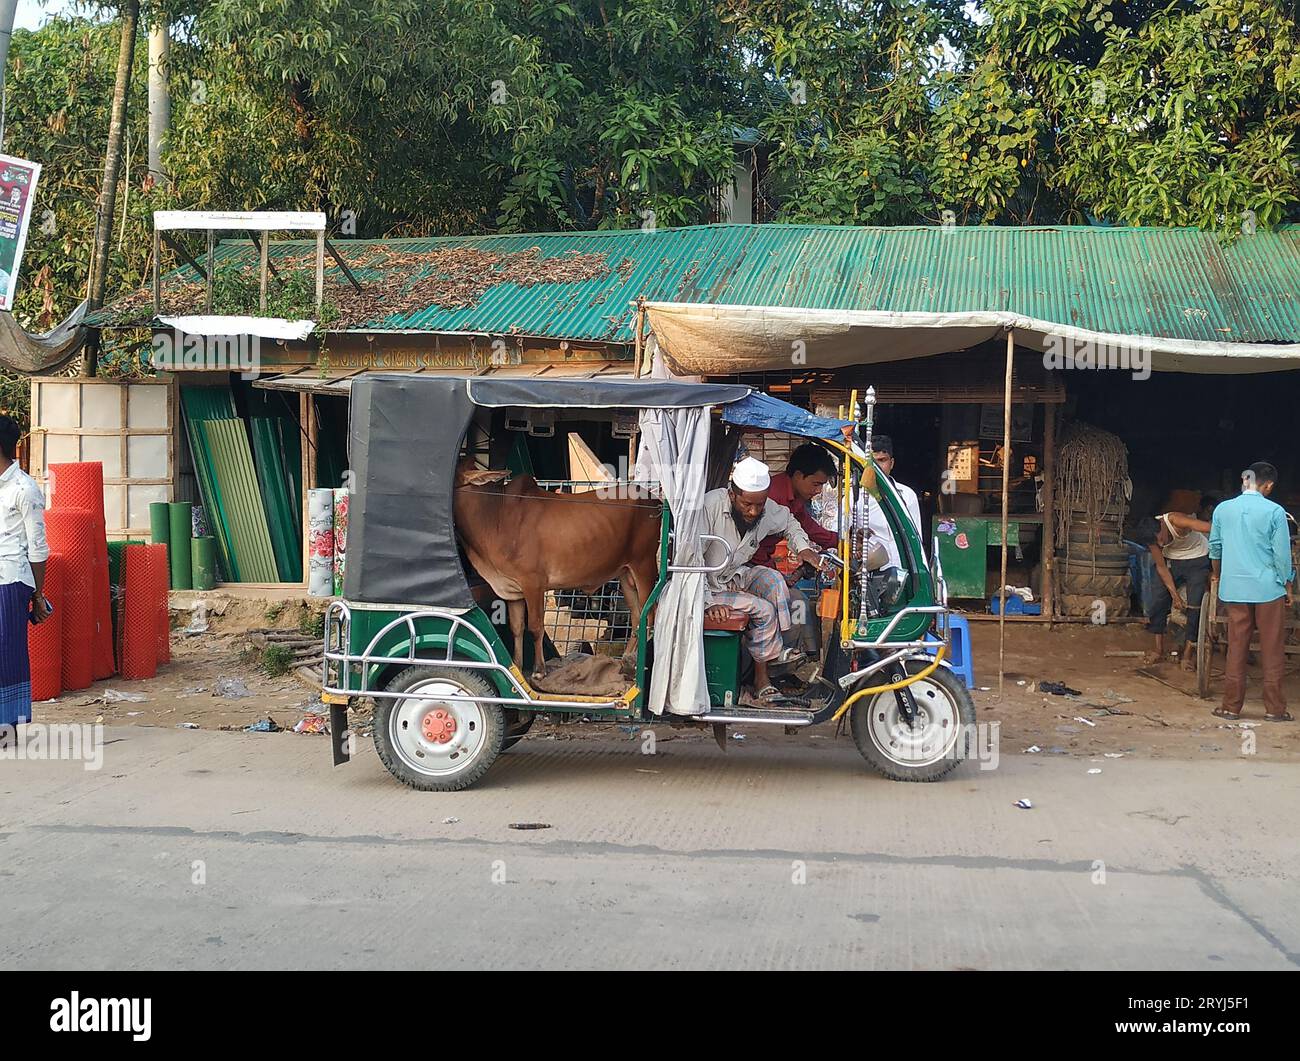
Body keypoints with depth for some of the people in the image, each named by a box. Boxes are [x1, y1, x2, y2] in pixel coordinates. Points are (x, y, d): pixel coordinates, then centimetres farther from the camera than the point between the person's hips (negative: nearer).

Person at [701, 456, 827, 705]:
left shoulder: (768, 510, -7)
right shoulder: (711, 505, -27)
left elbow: (788, 522, 18)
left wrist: (803, 547, 0)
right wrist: (708, 602, -32)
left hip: (737, 575, 6)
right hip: (710, 586, -6)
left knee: (773, 579, -19)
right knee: (764, 610, -20)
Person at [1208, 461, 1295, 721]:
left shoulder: (1223, 509, 2)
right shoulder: (1274, 511, -9)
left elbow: (1215, 548, 13)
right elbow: (1282, 553, -6)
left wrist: (1218, 577, 29)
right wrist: (1288, 586, 5)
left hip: (1235, 589, 3)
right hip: (1268, 588, -3)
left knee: (1236, 649, 8)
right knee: (1271, 651, 6)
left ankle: (1231, 706, 11)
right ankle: (1274, 708, 10)